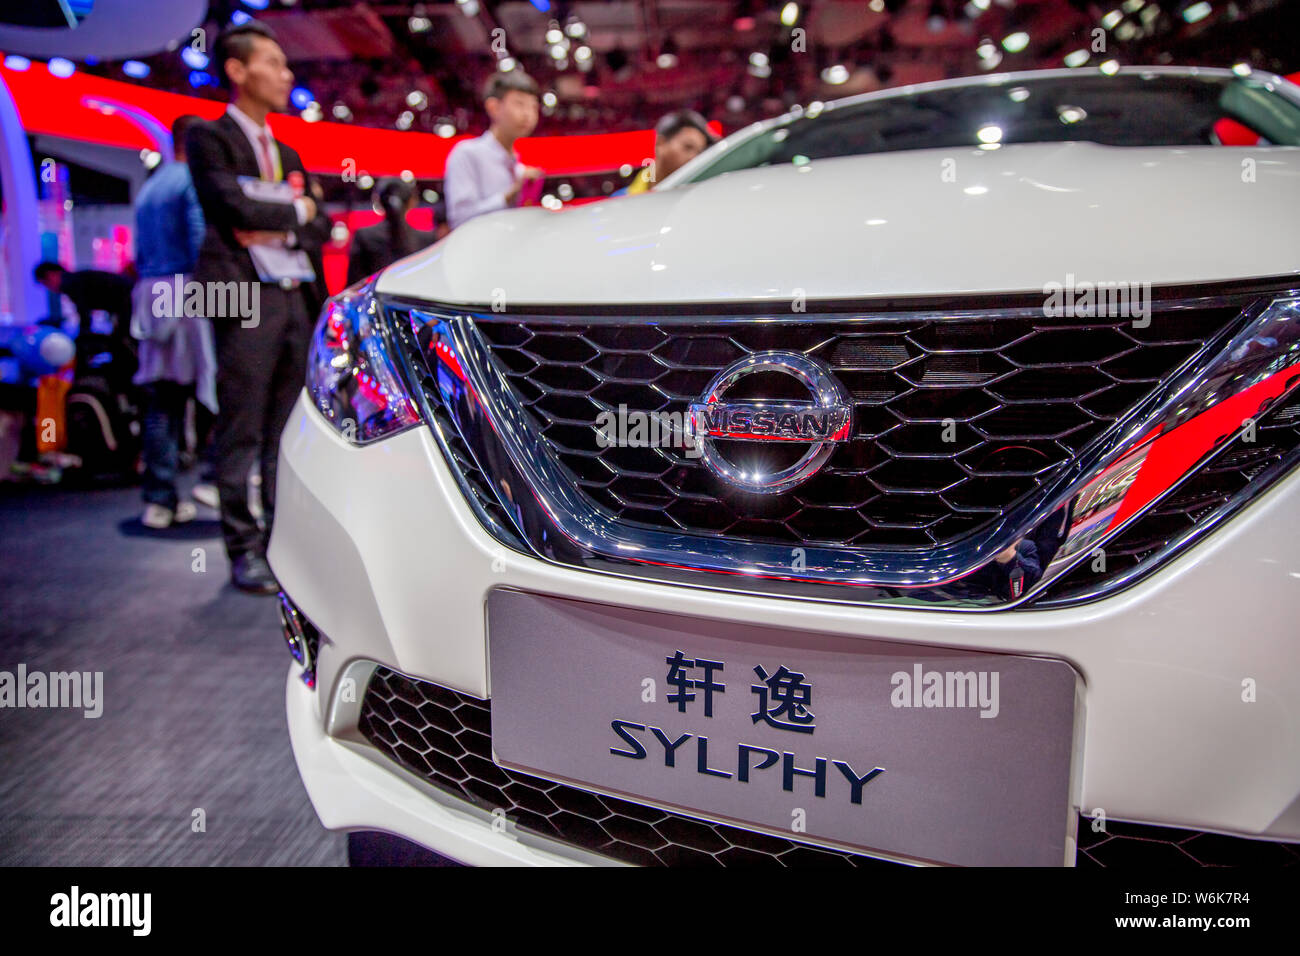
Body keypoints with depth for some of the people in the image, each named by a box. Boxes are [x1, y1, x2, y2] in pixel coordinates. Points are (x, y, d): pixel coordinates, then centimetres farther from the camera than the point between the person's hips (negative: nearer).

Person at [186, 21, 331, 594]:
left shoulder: (286, 153, 24)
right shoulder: (209, 138, 4)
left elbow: (321, 227, 15)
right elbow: (235, 205, -12)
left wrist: (277, 227, -3)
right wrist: (295, 210, 2)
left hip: (298, 297, 6)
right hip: (246, 296, -6)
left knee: (290, 429, 6)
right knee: (242, 430, -5)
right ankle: (245, 549, 2)